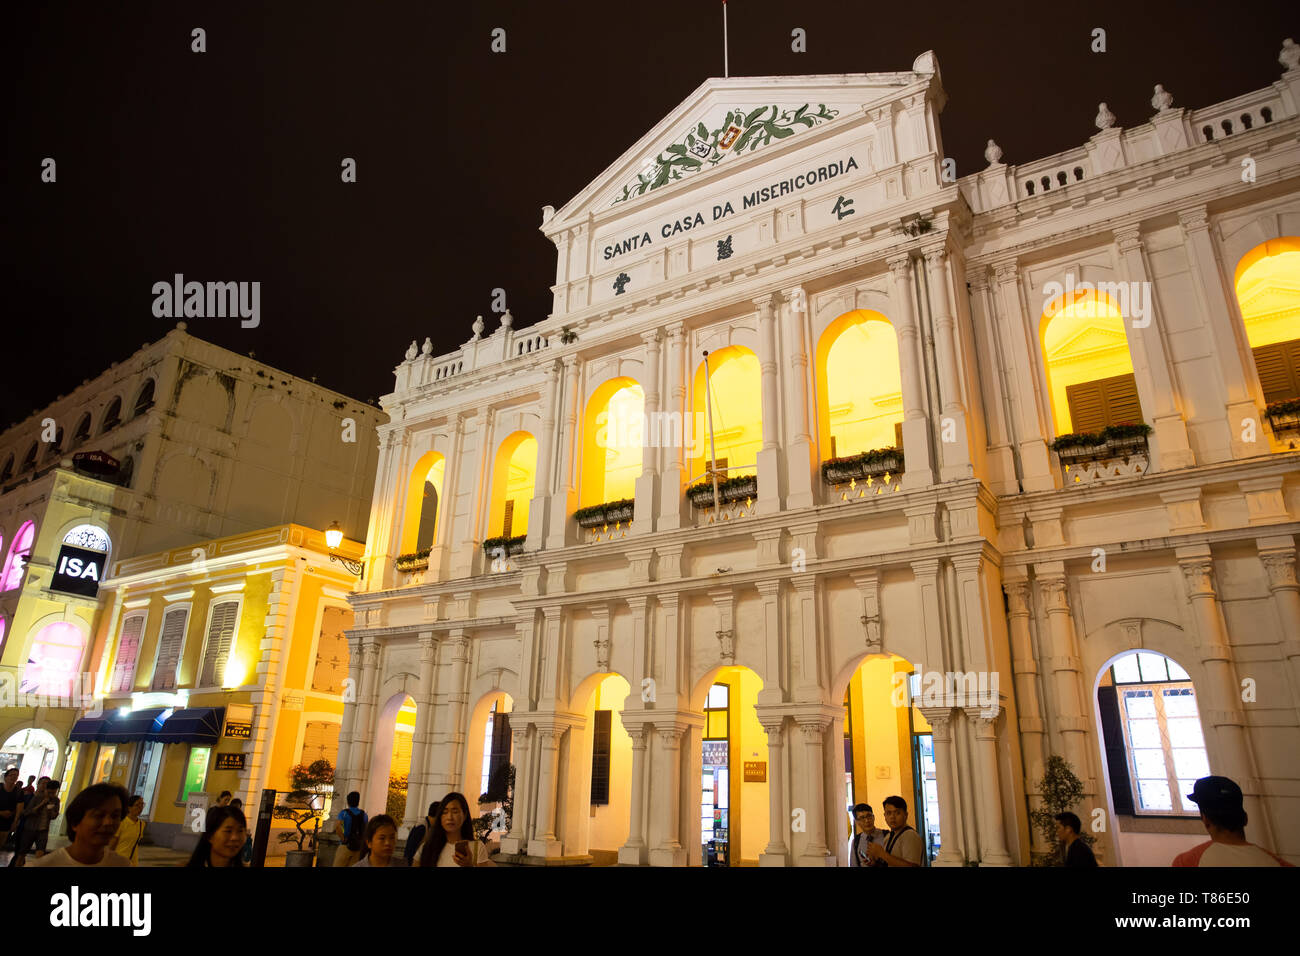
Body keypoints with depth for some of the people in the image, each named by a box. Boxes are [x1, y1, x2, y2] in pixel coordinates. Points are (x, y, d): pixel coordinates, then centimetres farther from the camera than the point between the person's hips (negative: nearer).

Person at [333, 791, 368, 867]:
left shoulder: (345, 813, -8)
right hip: (358, 847, 4)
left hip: (346, 846, -4)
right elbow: (365, 832, 12)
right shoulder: (363, 814, 6)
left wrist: (343, 838, -14)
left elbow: (337, 826, -25)